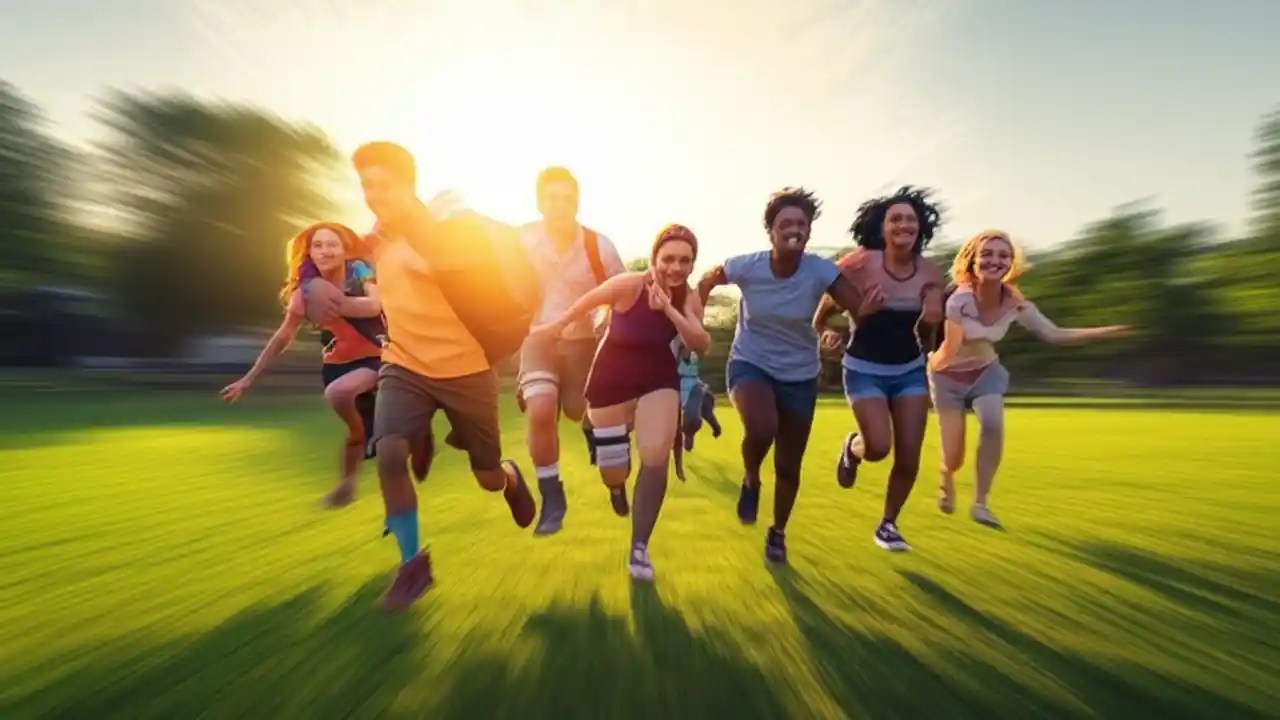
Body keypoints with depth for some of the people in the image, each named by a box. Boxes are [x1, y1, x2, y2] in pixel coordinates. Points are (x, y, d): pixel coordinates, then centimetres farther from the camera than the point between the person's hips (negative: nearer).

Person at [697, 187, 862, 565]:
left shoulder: (820, 271, -16)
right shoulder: (746, 266, -15)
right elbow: (707, 282, 3)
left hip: (799, 375, 2)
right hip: (750, 364, -1)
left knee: (789, 467, 9)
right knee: (761, 429, -34)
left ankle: (778, 533, 39)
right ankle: (750, 481, 4)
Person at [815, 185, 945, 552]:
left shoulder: (930, 274, -4)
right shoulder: (861, 264, -16)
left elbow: (925, 335, 4)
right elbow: (825, 309, -5)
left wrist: (929, 323, -15)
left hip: (910, 370, 4)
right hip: (864, 370, -4)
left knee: (909, 457, 4)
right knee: (879, 447, -17)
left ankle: (888, 525, 28)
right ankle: (852, 448, 23)